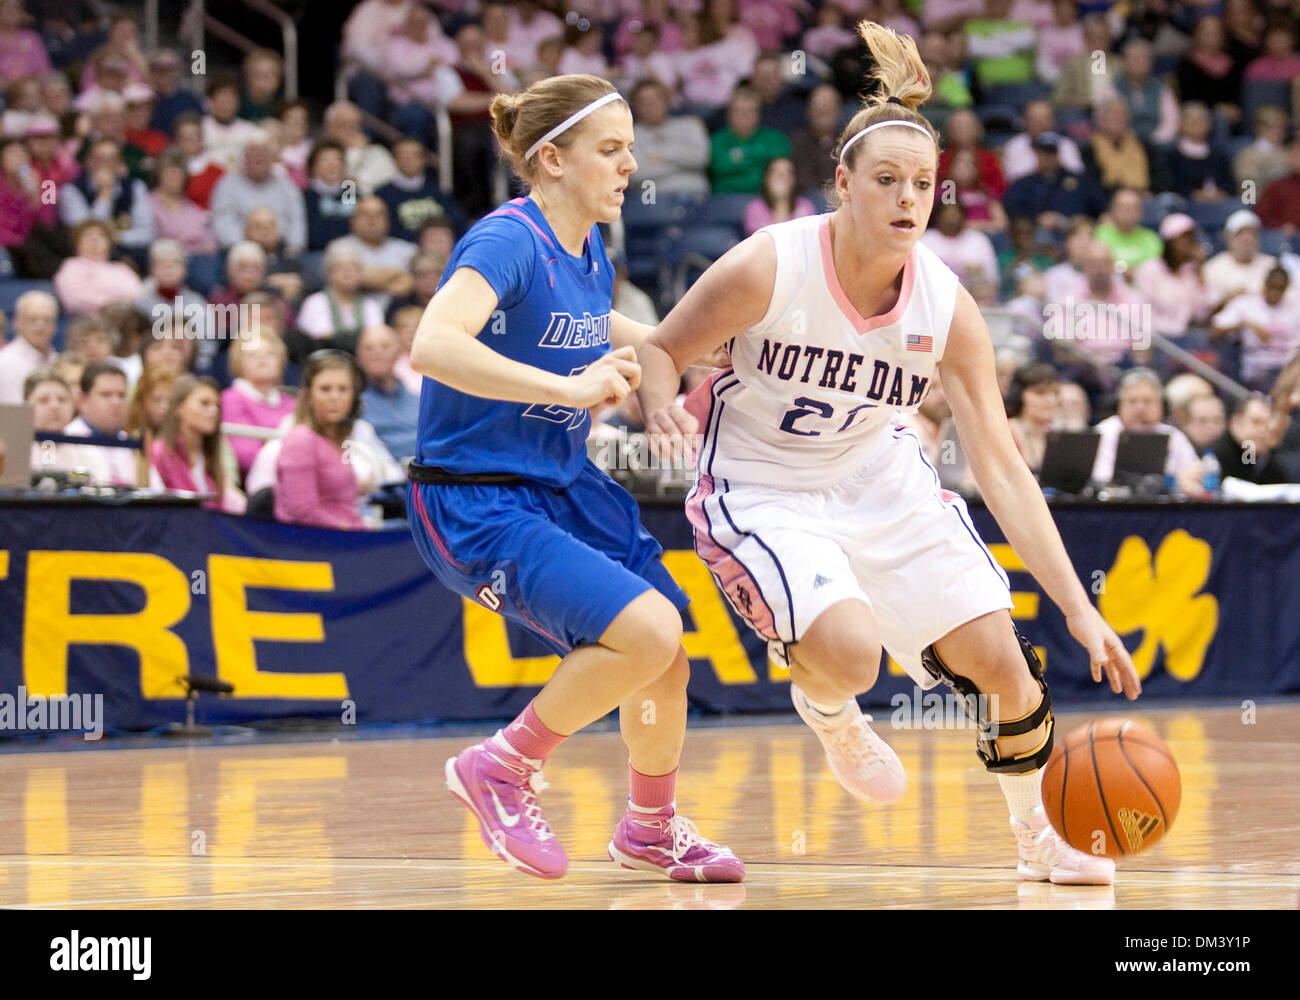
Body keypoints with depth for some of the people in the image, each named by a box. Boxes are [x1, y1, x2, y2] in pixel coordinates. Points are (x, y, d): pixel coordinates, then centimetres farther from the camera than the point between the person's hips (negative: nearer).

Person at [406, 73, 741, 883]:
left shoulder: (591, 252, 6)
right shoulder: (507, 241, -20)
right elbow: (433, 345, -38)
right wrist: (571, 387, -38)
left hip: (566, 488, 9)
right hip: (475, 504, -9)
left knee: (666, 662, 8)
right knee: (647, 631, -23)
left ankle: (653, 829, 35)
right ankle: (502, 769, -3)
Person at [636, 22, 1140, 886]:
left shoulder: (947, 308, -15)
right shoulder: (768, 269, -24)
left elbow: (1002, 467, -12)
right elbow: (662, 351, -10)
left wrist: (1080, 609, -16)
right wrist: (662, 406, -36)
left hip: (880, 482, 4)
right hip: (761, 488, -4)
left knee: (1001, 659, -4)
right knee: (850, 652, -29)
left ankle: (1038, 839, 24)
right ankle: (826, 712, 11)